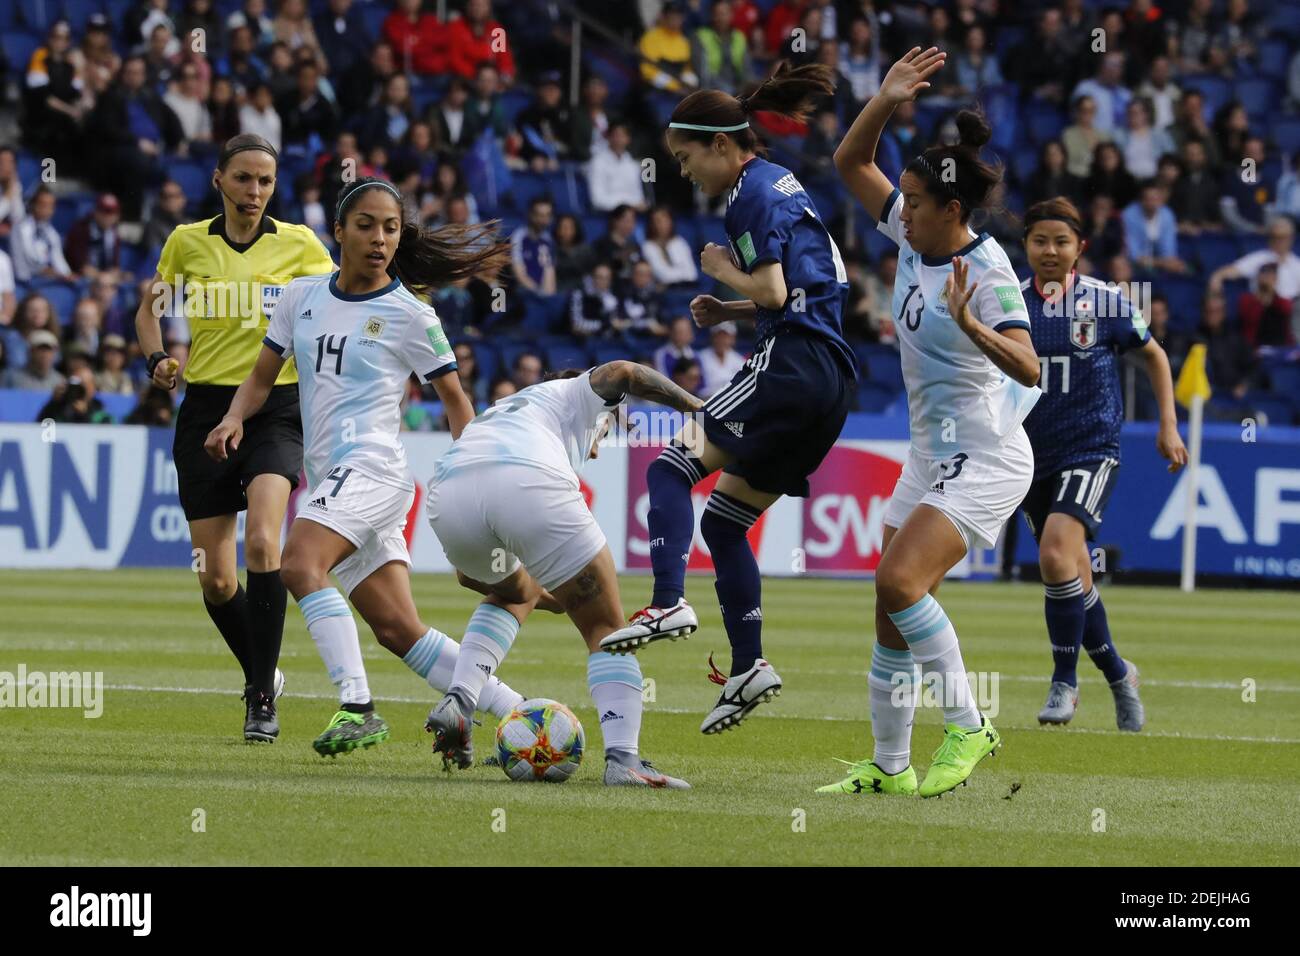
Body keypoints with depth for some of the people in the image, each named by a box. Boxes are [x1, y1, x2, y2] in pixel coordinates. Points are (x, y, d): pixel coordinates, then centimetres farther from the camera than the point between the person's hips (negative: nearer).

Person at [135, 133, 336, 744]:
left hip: (276, 409, -2)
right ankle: (262, 677, 28)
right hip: (206, 412, 2)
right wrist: (156, 358, 2)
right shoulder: (187, 243, 6)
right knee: (215, 580, 0)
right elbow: (149, 310, 21)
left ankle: (261, 701, -20)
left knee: (261, 542, -26)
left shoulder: (300, 245, 2)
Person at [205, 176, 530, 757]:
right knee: (399, 632, 1)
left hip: (372, 469, -6)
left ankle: (357, 708, -34)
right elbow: (262, 378, 18)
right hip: (330, 479, 6)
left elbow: (454, 399, 5)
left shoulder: (409, 315, -1)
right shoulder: (302, 298, 12)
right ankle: (518, 714, 8)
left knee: (298, 564, -30)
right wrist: (234, 419, -2)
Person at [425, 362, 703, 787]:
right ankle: (623, 759, -7)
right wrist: (696, 407, 12)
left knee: (514, 593, 37)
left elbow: (468, 575, 41)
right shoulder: (577, 393, 34)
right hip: (530, 485, -5)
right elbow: (620, 373, 6)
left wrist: (547, 597, 47)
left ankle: (456, 703, 17)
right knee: (606, 628, 9)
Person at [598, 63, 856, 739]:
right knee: (723, 520, 13)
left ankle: (669, 603, -26)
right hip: (832, 379, 10)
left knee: (673, 467, -11)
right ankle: (748, 666, 9)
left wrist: (723, 269, 1)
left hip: (792, 366, -10)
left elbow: (774, 292, -16)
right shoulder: (778, 183, 22)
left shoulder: (752, 193, -8)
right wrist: (729, 312, 17)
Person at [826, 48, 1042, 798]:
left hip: (985, 462, -9)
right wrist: (886, 102, -5)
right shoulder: (914, 237, 2)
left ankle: (969, 726, -14)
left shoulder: (987, 272, -21)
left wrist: (971, 327, -47)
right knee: (893, 613, 8)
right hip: (931, 457, 9)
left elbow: (1029, 369, -32)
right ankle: (889, 766, 17)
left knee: (900, 581, -25)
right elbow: (851, 163, 10)